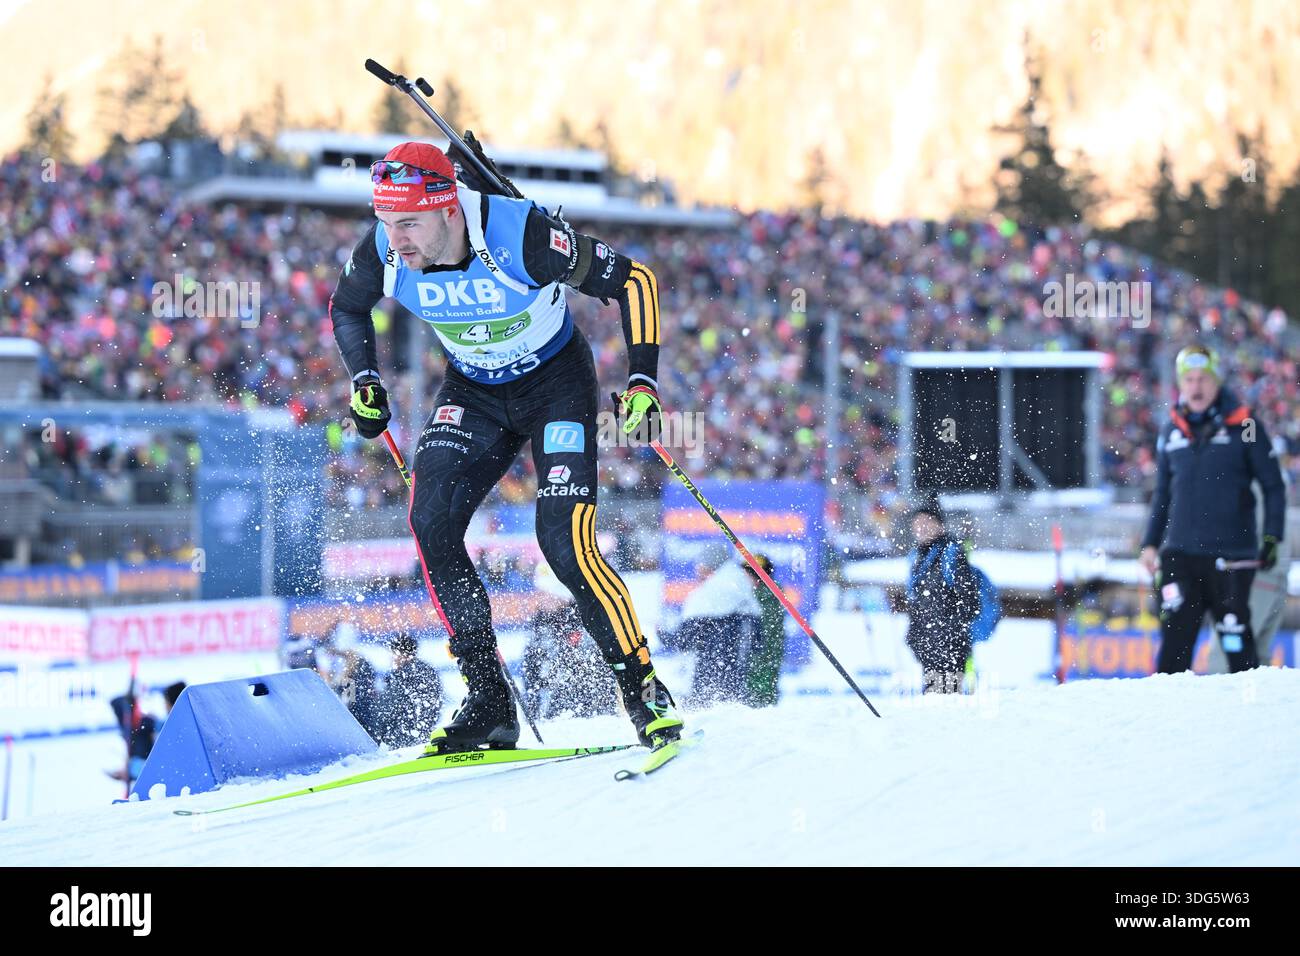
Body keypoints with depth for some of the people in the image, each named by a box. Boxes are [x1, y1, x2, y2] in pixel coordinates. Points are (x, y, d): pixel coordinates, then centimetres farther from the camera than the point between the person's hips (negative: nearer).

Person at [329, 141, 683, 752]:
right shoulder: (383, 250, -20)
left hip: (555, 381, -4)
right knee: (432, 524, -16)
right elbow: (346, 308, 5)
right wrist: (364, 382, -9)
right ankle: (487, 703, -7)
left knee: (564, 541, -20)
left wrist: (642, 377, -27)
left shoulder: (519, 236, -32)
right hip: (473, 391, 5)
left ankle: (645, 693, -3)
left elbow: (633, 280, -20)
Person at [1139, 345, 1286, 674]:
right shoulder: (1172, 431, 11)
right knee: (1175, 636, -6)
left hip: (1232, 556, -3)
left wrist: (1272, 538, -5)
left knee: (1235, 640, -3)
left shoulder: (1242, 426, -1)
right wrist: (1151, 543, 15)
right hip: (1180, 552, 3)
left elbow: (1274, 486, 3)